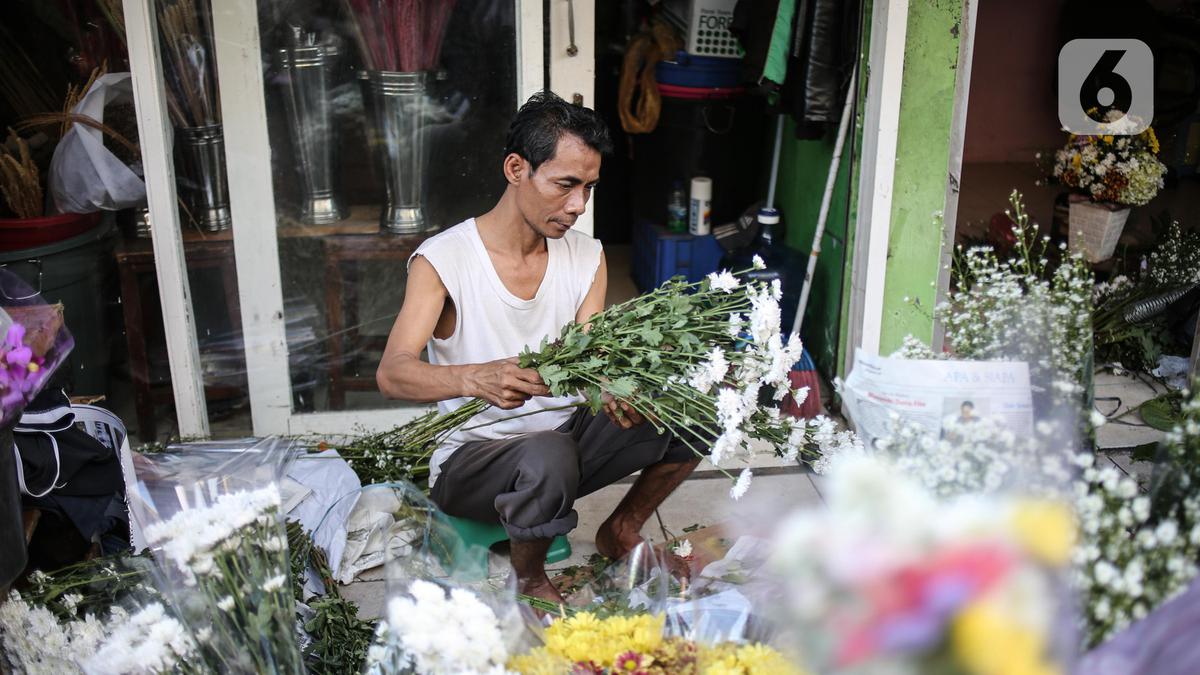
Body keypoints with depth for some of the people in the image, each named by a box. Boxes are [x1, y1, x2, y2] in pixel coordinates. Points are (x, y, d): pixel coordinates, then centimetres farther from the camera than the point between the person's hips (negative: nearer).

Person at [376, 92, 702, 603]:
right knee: (548, 458, -39)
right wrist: (479, 378, -46)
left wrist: (614, 391, -31)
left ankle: (622, 530, 13)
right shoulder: (442, 261, -14)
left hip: (565, 434, 5)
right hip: (472, 457, -5)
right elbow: (392, 373, -25)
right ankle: (529, 584, -6)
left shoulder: (587, 257, 2)